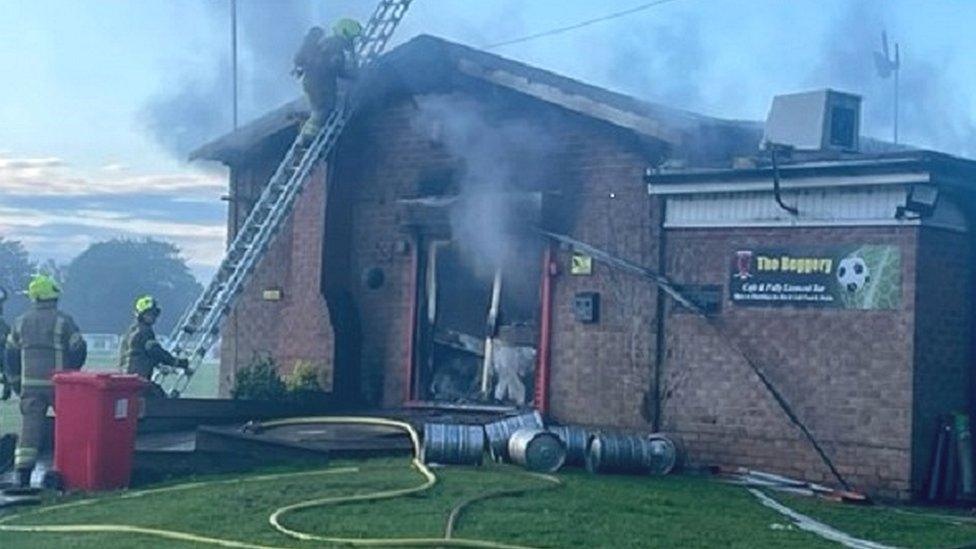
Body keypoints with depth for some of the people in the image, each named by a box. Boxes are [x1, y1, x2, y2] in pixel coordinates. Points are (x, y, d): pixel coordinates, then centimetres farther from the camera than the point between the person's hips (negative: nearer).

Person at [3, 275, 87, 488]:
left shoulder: (21, 322, 10)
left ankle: (23, 469, -6)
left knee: (30, 424, 3)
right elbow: (79, 349, -7)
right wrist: (71, 374, 9)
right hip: (58, 383, -4)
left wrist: (16, 382, 19)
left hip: (30, 384, 4)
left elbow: (10, 354, 13)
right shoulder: (63, 321, -4)